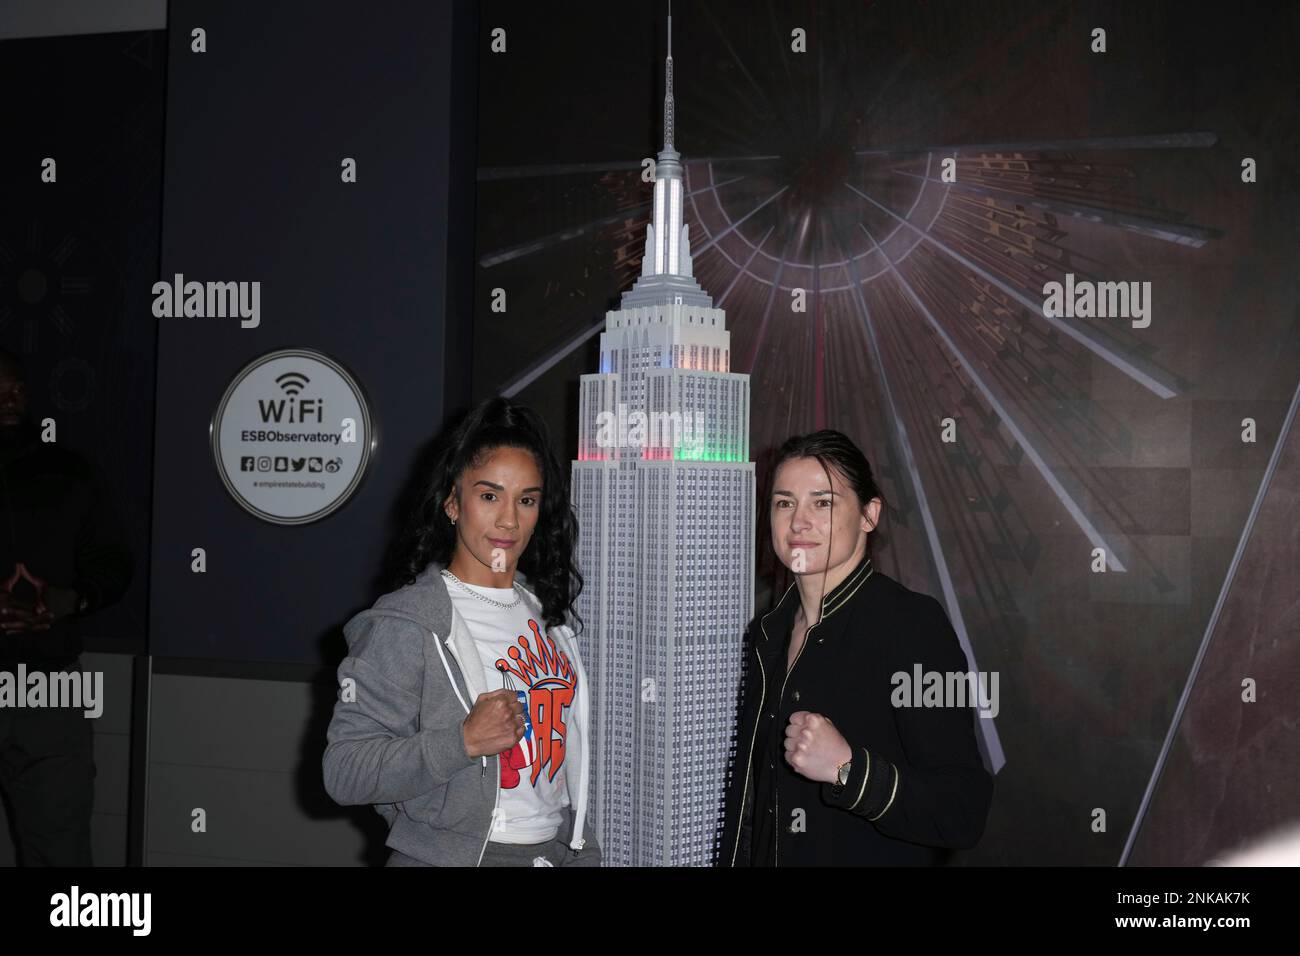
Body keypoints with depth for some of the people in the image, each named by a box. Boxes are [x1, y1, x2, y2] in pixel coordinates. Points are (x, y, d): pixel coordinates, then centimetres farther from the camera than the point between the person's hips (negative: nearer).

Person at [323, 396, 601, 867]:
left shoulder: (545, 610, 5)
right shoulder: (405, 623, -15)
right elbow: (344, 773, -19)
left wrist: (583, 854, 14)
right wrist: (464, 740, -27)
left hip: (556, 849, 6)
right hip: (449, 855, -5)